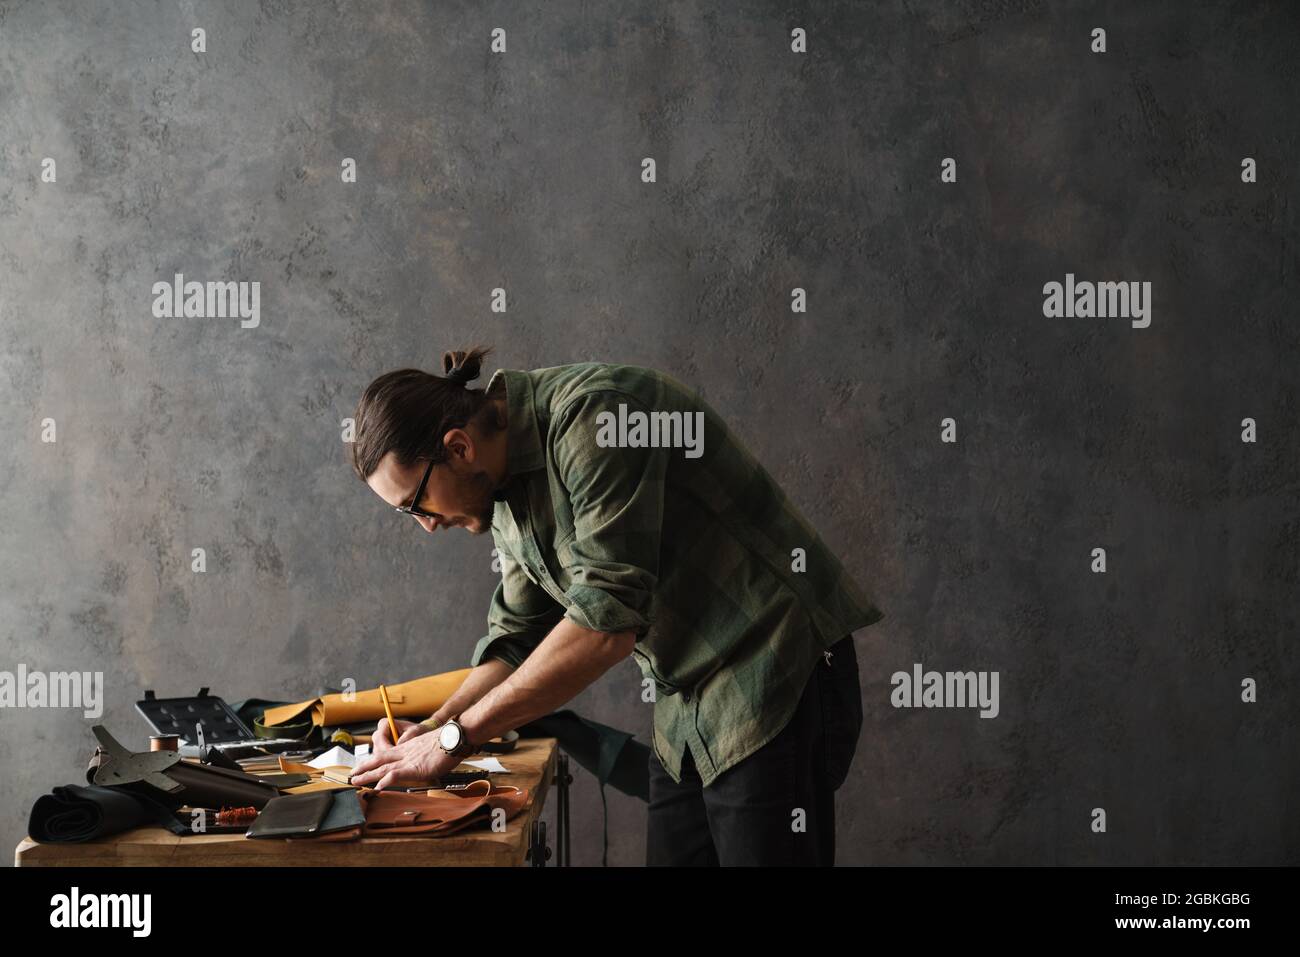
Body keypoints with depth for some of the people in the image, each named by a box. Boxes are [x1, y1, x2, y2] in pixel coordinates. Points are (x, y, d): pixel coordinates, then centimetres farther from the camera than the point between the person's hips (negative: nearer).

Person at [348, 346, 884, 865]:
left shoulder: (592, 412, -23)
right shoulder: (506, 491, 7)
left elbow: (608, 623, -28)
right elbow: (517, 634, 16)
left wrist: (456, 738, -21)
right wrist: (432, 728, -1)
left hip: (775, 682, -9)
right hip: (689, 710, 9)